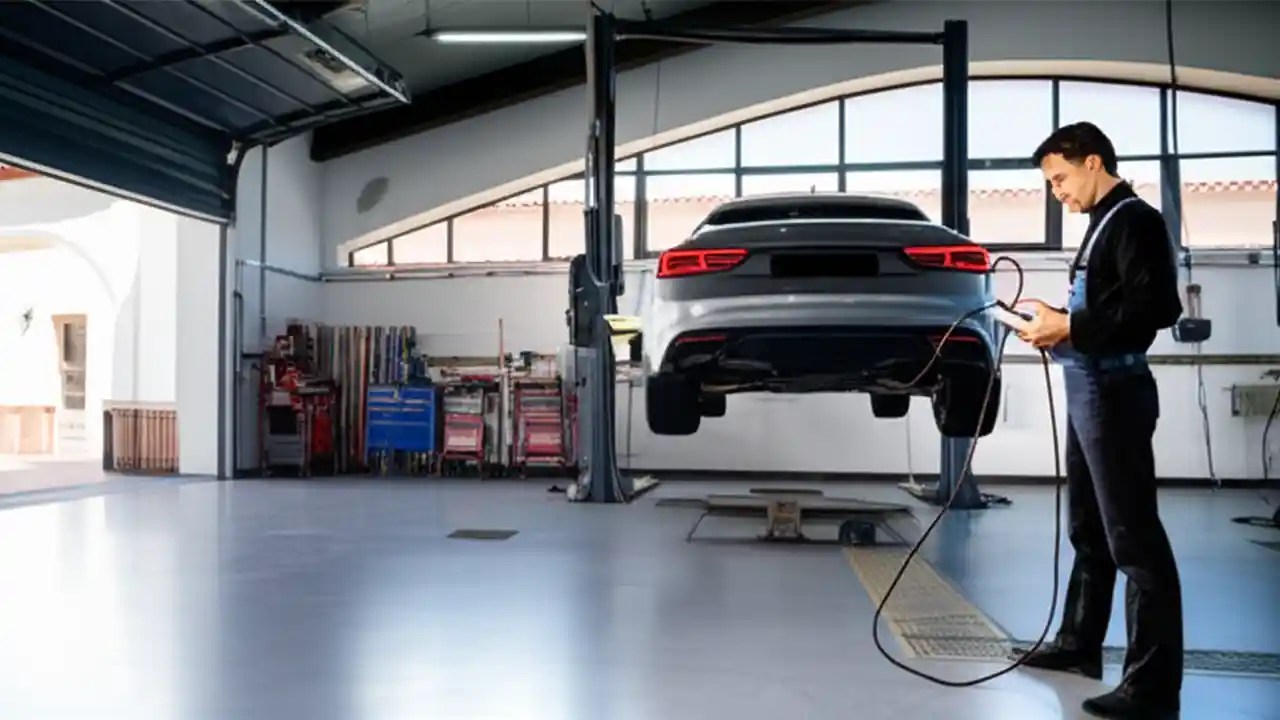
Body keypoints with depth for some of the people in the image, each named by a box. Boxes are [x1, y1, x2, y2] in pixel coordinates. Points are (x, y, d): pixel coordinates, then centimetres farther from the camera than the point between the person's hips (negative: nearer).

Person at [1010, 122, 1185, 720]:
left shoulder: (1135, 220, -9)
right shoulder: (1103, 225, 20)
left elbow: (1156, 308, -20)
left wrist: (1070, 327, -18)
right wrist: (1060, 324, 5)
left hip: (1115, 392, -10)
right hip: (1088, 391, 10)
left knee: (1133, 536, -8)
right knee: (1088, 530, 16)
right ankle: (1079, 643, 28)